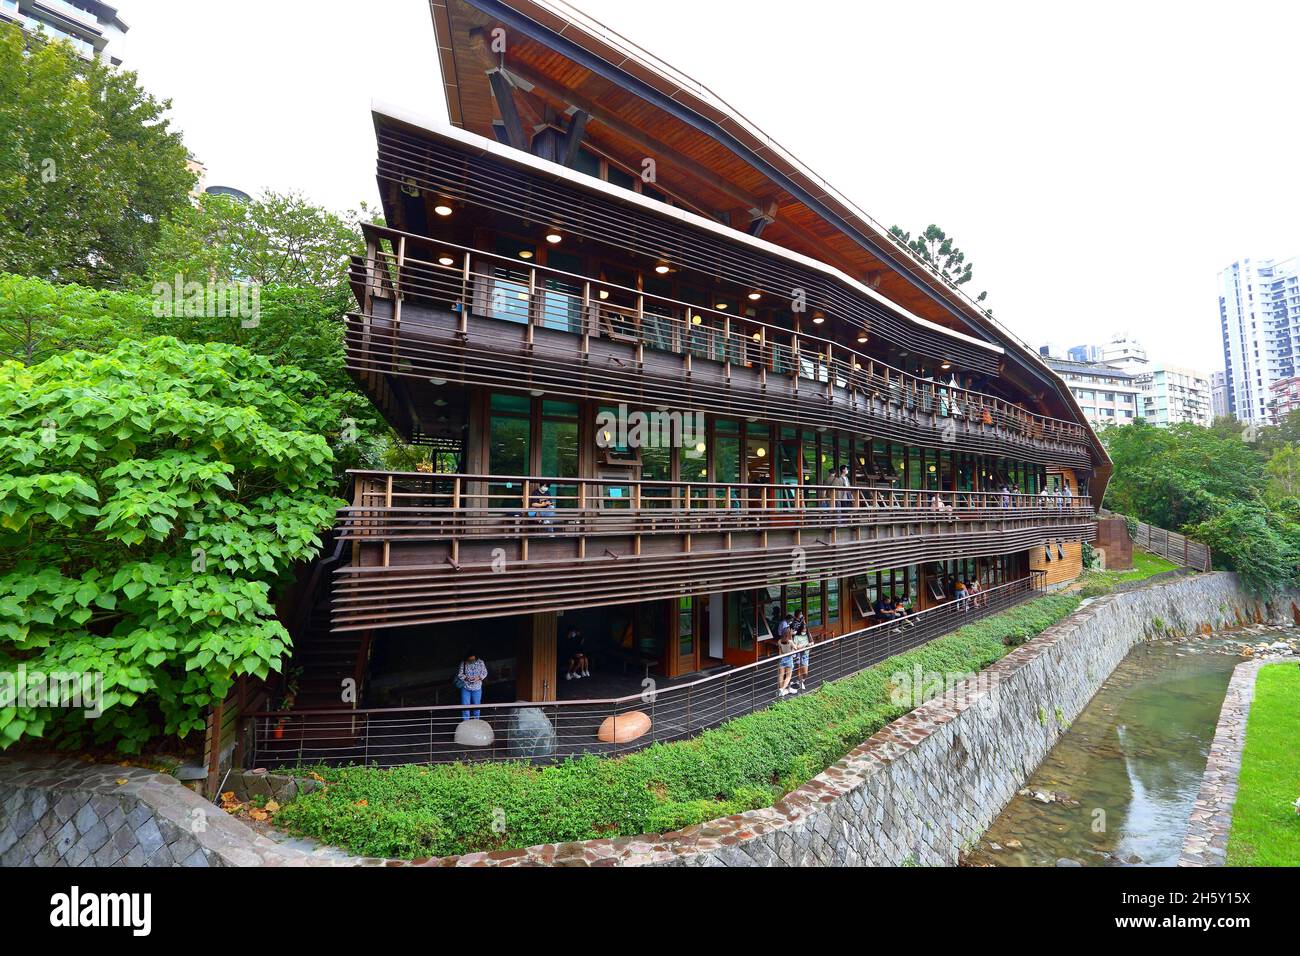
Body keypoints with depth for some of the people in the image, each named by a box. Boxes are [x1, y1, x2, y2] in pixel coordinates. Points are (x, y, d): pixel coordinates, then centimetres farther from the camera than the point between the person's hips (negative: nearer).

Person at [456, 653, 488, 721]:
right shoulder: (463, 663, -10)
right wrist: (466, 678, -23)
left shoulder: (480, 663, -9)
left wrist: (478, 678, -20)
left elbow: (484, 673, -2)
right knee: (465, 705, 1)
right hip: (465, 688, -1)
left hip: (477, 688, 1)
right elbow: (460, 674, -5)